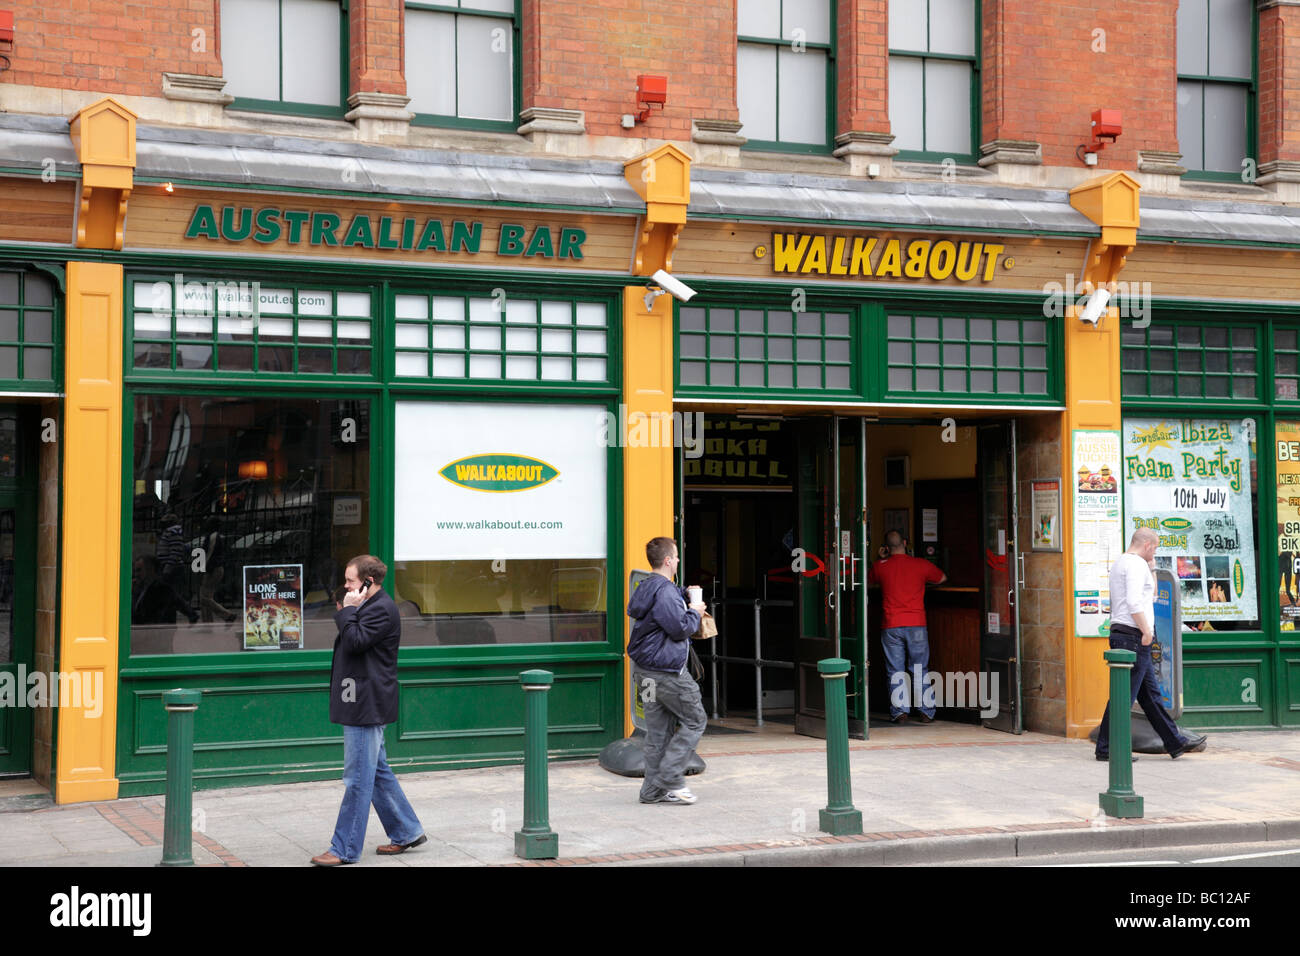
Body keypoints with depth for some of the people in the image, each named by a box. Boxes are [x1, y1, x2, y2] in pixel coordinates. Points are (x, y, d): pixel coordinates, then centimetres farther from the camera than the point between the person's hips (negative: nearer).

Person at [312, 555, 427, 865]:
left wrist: (348, 611, -13)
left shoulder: (382, 609, -15)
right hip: (363, 705, 11)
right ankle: (407, 831, 24)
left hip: (367, 707, -11)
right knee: (377, 771, 16)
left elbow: (355, 641, -22)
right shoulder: (369, 607, 18)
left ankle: (345, 849, -2)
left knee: (358, 778, -6)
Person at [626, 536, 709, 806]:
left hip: (645, 669, 10)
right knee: (695, 721, 2)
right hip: (667, 671, -10)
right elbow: (680, 628, -22)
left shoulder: (646, 587, 13)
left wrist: (684, 596, 20)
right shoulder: (664, 591, -19)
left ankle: (654, 789, 13)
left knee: (658, 729, 11)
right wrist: (695, 612, -3)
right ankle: (670, 776, -2)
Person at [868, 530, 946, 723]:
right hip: (917, 625, 1)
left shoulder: (880, 567, 2)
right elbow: (942, 578, 20)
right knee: (920, 671, 9)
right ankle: (926, 712, 10)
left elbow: (868, 581, 22)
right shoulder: (921, 564, 2)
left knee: (895, 671, 5)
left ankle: (899, 712, 0)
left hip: (891, 626, 0)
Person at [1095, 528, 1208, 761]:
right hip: (1133, 637, -11)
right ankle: (1107, 748, -6)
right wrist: (1146, 630, -20)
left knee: (1150, 694, 13)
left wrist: (1151, 569, 22)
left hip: (1121, 636, 11)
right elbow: (1134, 602, -23)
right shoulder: (1136, 563, -11)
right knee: (1124, 694, -8)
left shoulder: (1119, 563, 22)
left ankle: (1175, 742, 19)